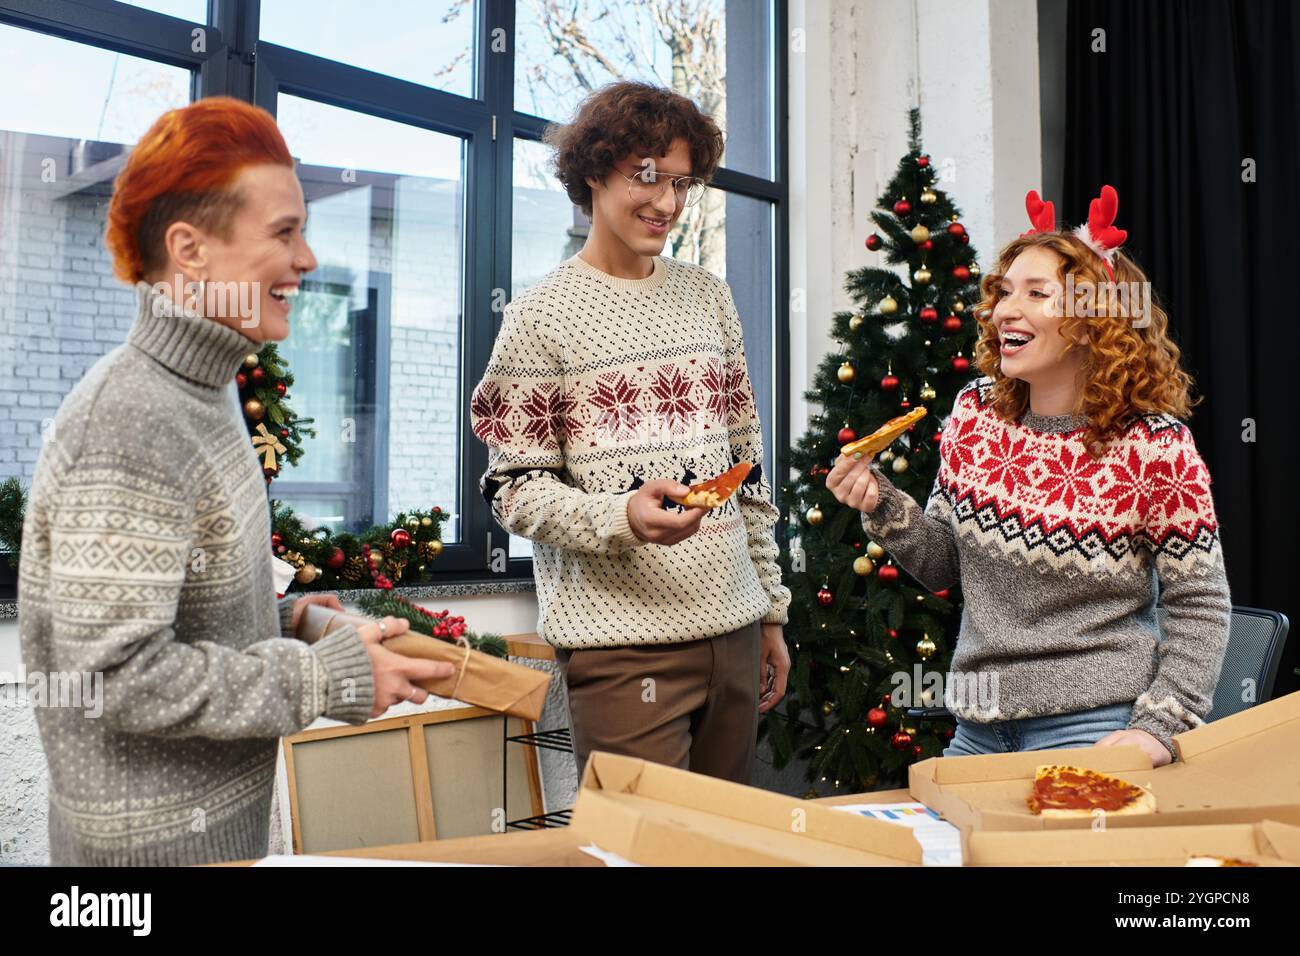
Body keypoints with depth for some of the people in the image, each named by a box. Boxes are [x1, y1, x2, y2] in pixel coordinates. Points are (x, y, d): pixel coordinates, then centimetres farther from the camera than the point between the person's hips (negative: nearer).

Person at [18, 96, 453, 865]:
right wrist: (328, 681, -21)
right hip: (159, 834, -8)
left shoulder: (198, 389, 4)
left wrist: (279, 619, 0)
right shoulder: (131, 424, -24)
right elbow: (117, 673, -26)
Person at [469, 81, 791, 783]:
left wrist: (771, 609, 15)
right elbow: (515, 489, -5)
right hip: (623, 639, -5)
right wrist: (620, 518, -23)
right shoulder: (543, 314, -2)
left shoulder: (708, 296, 14)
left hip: (732, 628, 6)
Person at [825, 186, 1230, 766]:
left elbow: (1201, 604, -7)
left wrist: (1160, 726, -15)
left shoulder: (1153, 444, -13)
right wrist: (882, 506, -10)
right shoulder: (976, 411, 0)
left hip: (1092, 726, -4)